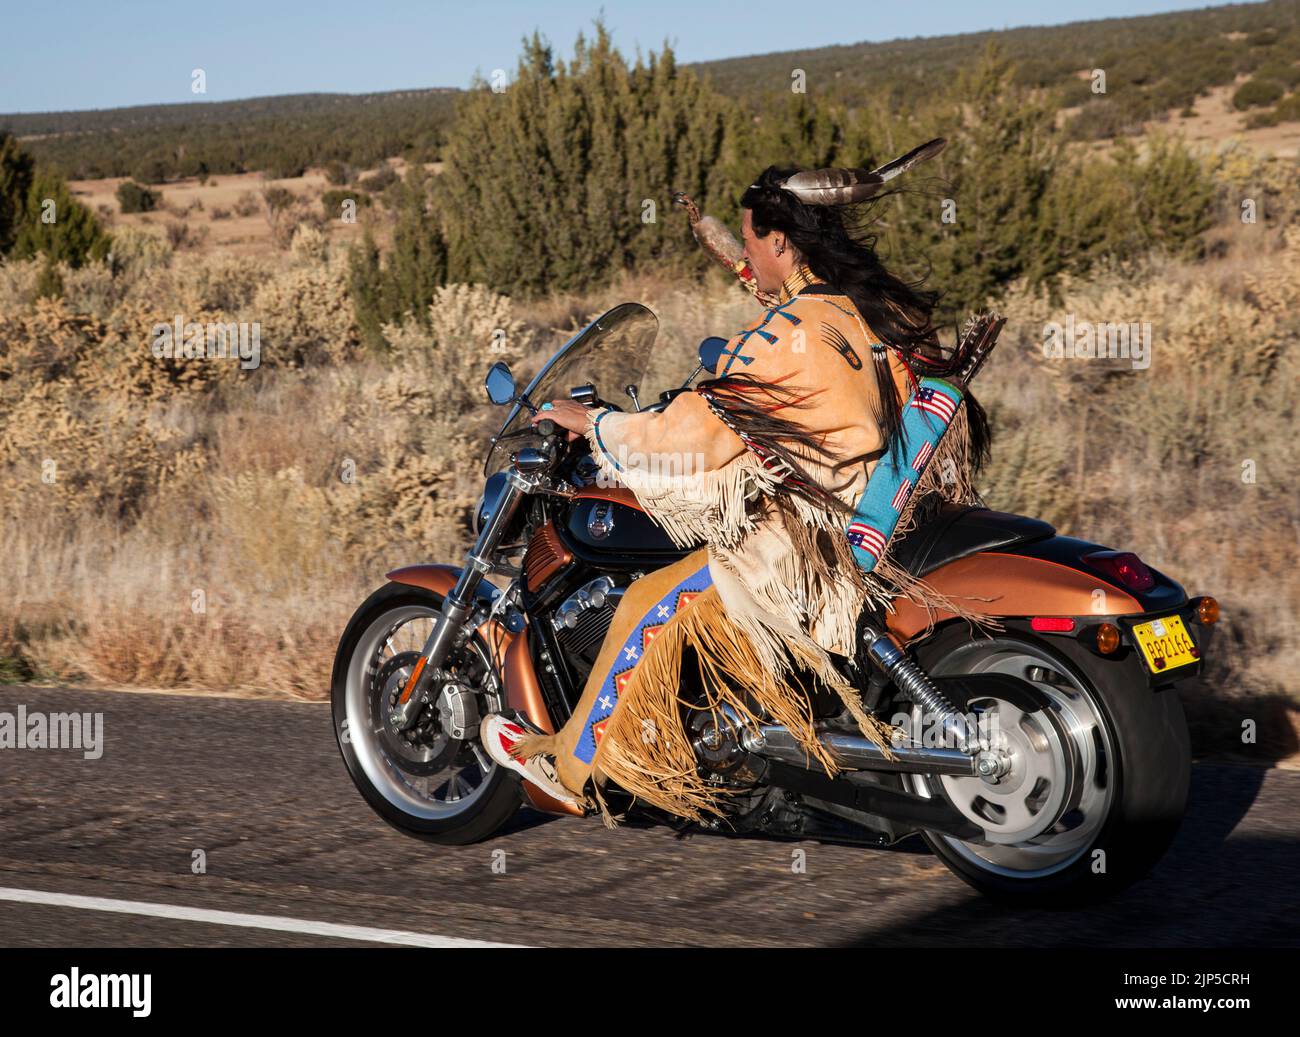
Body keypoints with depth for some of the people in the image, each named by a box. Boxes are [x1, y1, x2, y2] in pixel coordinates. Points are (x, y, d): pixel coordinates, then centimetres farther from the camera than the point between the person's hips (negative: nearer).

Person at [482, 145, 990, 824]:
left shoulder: (793, 333, -21)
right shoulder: (887, 309, 4)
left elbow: (696, 433, -19)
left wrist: (590, 422, -5)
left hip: (815, 543, -9)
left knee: (651, 606, 0)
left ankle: (573, 763, 11)